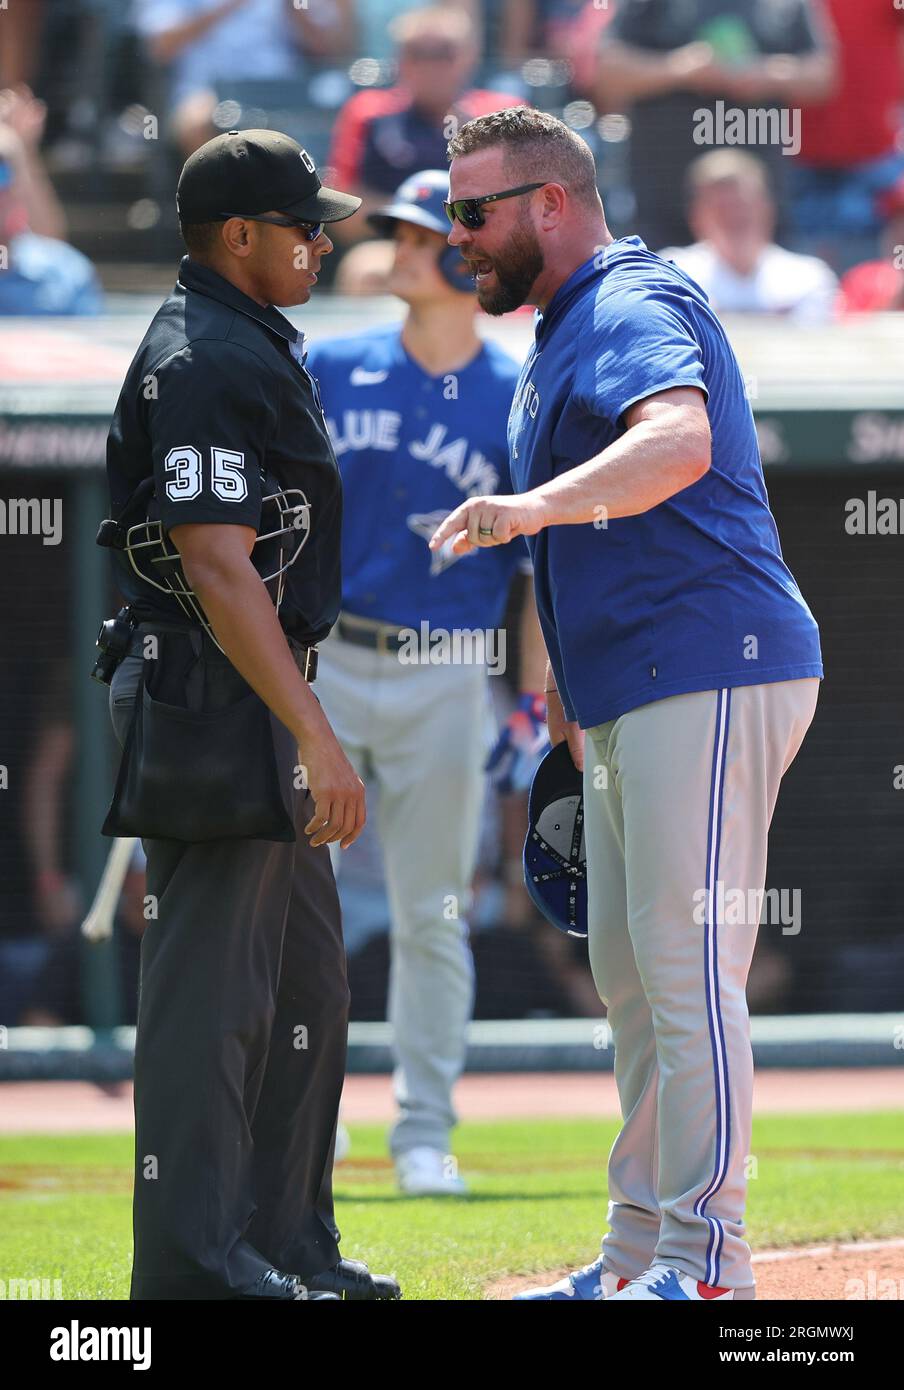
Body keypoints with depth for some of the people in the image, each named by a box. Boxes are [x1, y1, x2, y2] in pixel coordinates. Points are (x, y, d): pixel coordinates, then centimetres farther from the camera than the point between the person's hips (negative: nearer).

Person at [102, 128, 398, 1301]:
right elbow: (216, 567, -23)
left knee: (305, 990, 14)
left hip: (262, 711, 11)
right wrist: (318, 738, -25)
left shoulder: (250, 349, 18)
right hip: (216, 709, -11)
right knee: (214, 986, -9)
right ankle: (197, 1261, -7)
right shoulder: (203, 362, -15)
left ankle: (287, 1244, 20)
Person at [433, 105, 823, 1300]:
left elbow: (679, 443, -32)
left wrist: (538, 504, -46)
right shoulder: (567, 332, 22)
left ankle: (705, 1260, -12)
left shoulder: (635, 307, -10)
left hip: (708, 677, -11)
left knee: (684, 967, -12)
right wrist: (569, 678, 22)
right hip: (631, 701, 11)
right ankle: (641, 1253, 18)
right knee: (628, 971, 12)